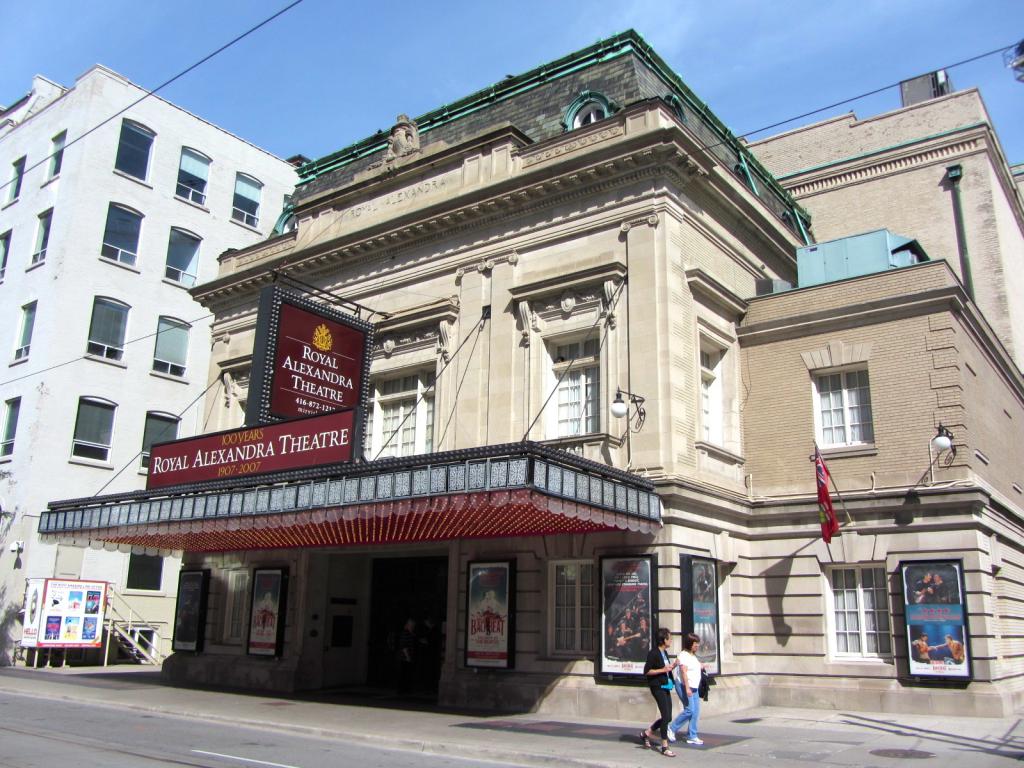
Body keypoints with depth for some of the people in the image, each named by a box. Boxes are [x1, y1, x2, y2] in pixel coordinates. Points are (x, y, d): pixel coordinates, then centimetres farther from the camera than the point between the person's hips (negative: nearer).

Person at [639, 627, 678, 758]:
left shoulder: (665, 652, 12)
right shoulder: (653, 653, -13)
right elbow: (647, 671, -15)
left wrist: (673, 666, 4)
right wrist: (663, 670, -20)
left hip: (666, 686, 9)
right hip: (657, 687, -9)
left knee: (668, 717, 10)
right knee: (666, 716, -9)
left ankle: (646, 733, 27)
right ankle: (665, 747, -1)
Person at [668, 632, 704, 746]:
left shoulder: (693, 656, 16)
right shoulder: (683, 655, -12)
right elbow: (684, 672, -21)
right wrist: (687, 688, -27)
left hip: (693, 687, 9)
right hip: (684, 686, -9)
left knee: (696, 712, 5)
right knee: (689, 710, -13)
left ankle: (692, 737, 10)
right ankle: (672, 728, 2)